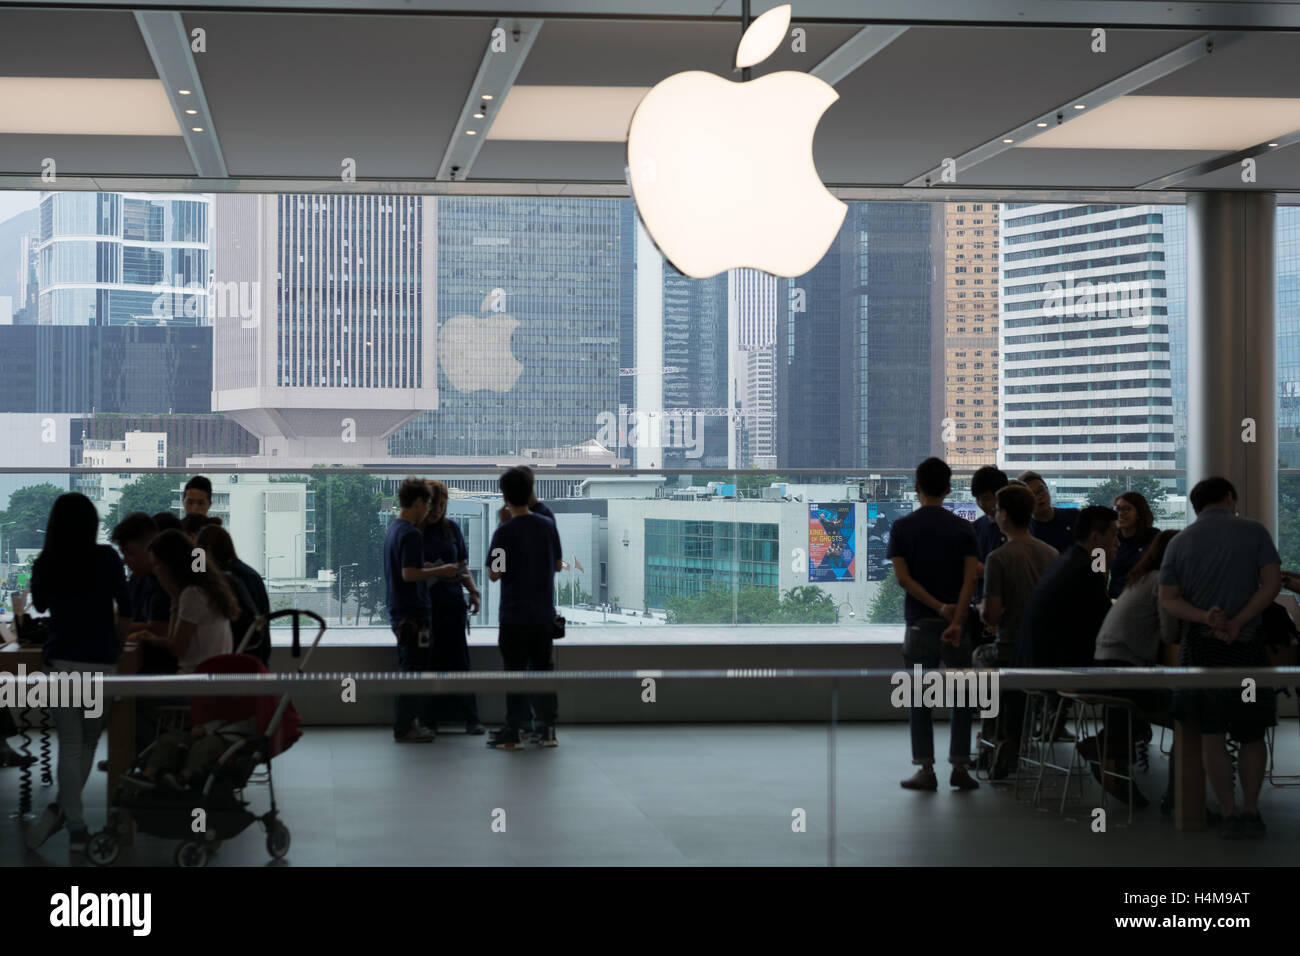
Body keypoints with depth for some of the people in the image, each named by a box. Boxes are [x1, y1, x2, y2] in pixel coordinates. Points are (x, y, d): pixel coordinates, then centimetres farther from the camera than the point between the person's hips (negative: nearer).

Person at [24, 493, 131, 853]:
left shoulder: (45, 563, 0)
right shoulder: (107, 557, -5)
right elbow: (125, 610, -5)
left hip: (63, 662, 1)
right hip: (101, 663, -1)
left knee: (70, 745, 5)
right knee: (88, 743, 13)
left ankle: (76, 828, 3)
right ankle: (61, 810, 3)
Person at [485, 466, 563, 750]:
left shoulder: (505, 531, -14)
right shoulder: (548, 526, 1)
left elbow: (494, 574, -11)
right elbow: (558, 565, 11)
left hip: (514, 615, -4)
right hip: (544, 614, 4)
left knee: (515, 671, 1)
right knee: (543, 668, 11)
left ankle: (514, 732, 2)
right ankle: (547, 729, 12)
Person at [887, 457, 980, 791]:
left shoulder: (903, 527, 0)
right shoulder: (963, 528, 2)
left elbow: (903, 577, -9)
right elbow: (971, 577, -10)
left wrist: (940, 608, -11)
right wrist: (957, 619, -17)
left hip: (920, 621, -1)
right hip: (958, 620, 1)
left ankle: (926, 770, 2)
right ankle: (960, 767, 6)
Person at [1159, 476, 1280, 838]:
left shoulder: (1179, 543, 6)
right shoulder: (1253, 532, -1)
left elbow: (1167, 598, -2)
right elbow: (1272, 583, -9)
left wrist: (1206, 618, -14)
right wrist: (1237, 623, -13)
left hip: (1200, 646, 1)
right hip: (1246, 646, -1)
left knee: (1212, 735, 6)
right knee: (1252, 734, 11)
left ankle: (1228, 814, 5)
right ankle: (1251, 811, 9)